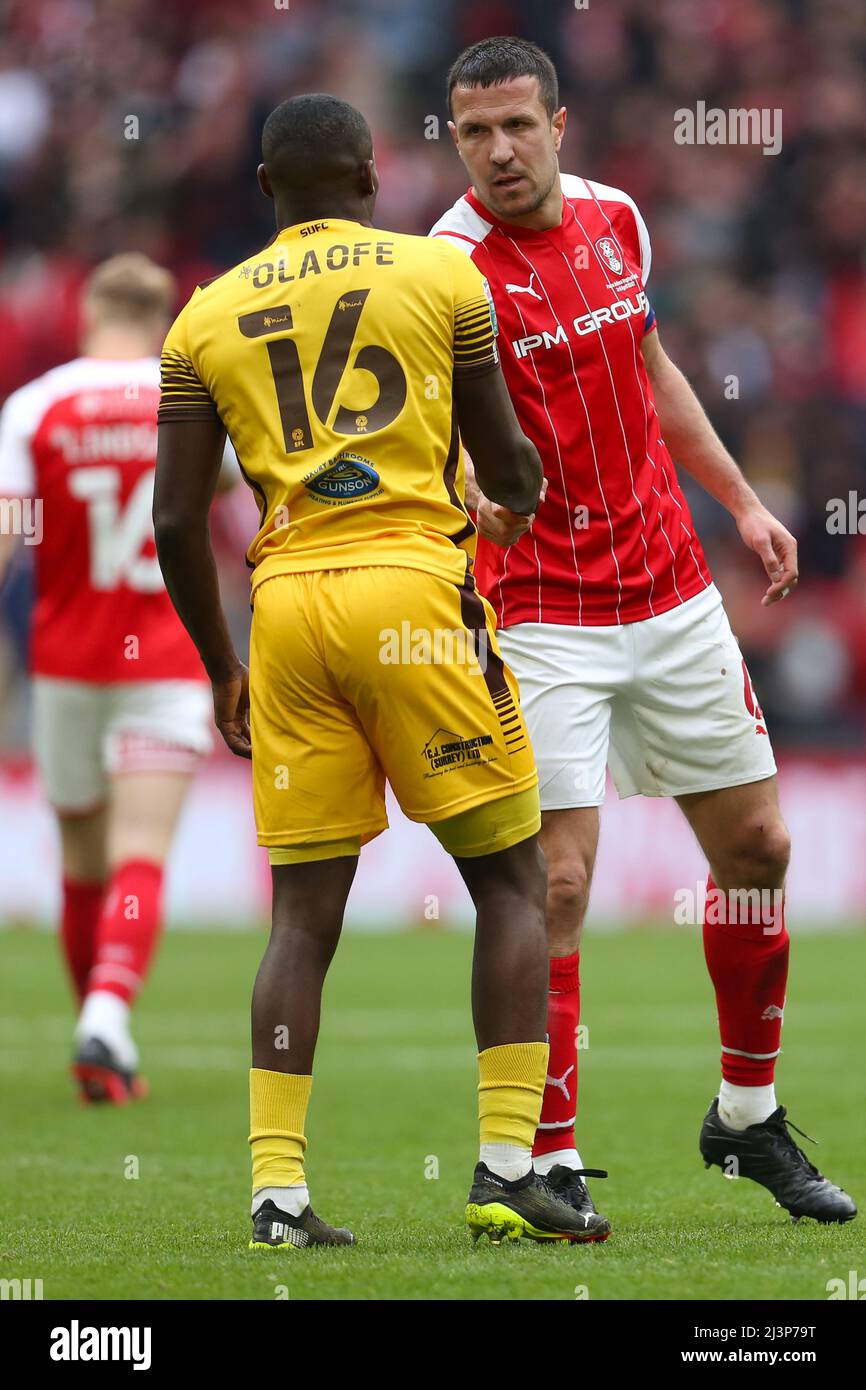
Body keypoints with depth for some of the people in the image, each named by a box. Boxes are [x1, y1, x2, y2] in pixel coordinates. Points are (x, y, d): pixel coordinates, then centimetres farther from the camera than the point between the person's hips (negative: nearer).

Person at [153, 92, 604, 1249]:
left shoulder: (209, 316, 12)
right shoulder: (440, 275, 5)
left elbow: (177, 521, 8)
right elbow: (507, 462, 10)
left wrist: (221, 667, 20)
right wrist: (527, 490, 34)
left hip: (287, 601, 3)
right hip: (412, 587, -3)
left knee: (305, 911, 7)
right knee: (511, 883, 5)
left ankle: (278, 1190, -2)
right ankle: (507, 1166, -4)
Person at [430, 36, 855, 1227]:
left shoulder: (616, 220, 5)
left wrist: (741, 500, 20)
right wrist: (472, 487, -49)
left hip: (672, 592, 6)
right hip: (545, 616, -6)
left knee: (756, 848, 10)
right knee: (557, 882, -13)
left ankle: (748, 1119, 27)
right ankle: (550, 1160, -4)